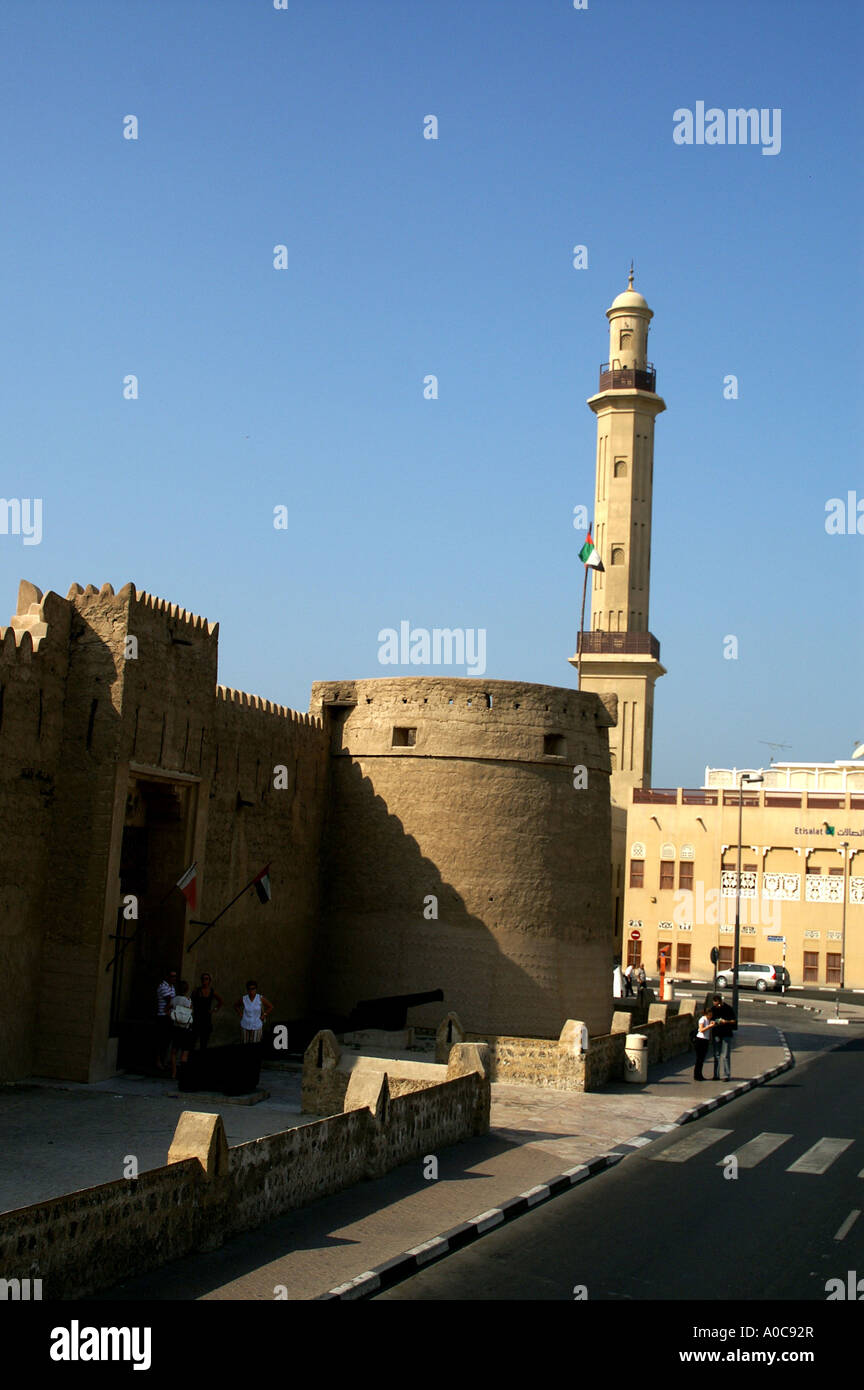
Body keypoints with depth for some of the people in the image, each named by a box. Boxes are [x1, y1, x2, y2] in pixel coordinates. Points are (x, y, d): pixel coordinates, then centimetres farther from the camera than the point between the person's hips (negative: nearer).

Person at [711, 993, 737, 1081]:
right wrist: (713, 1023, -6)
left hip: (726, 1035, -4)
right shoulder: (713, 1009, 5)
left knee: (726, 1056, -5)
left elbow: (734, 1021, -4)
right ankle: (716, 1075, 11)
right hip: (716, 1035, 4)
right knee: (716, 1055, 6)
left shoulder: (727, 1008, -7)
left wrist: (726, 1022, -21)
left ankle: (727, 1075, -1)